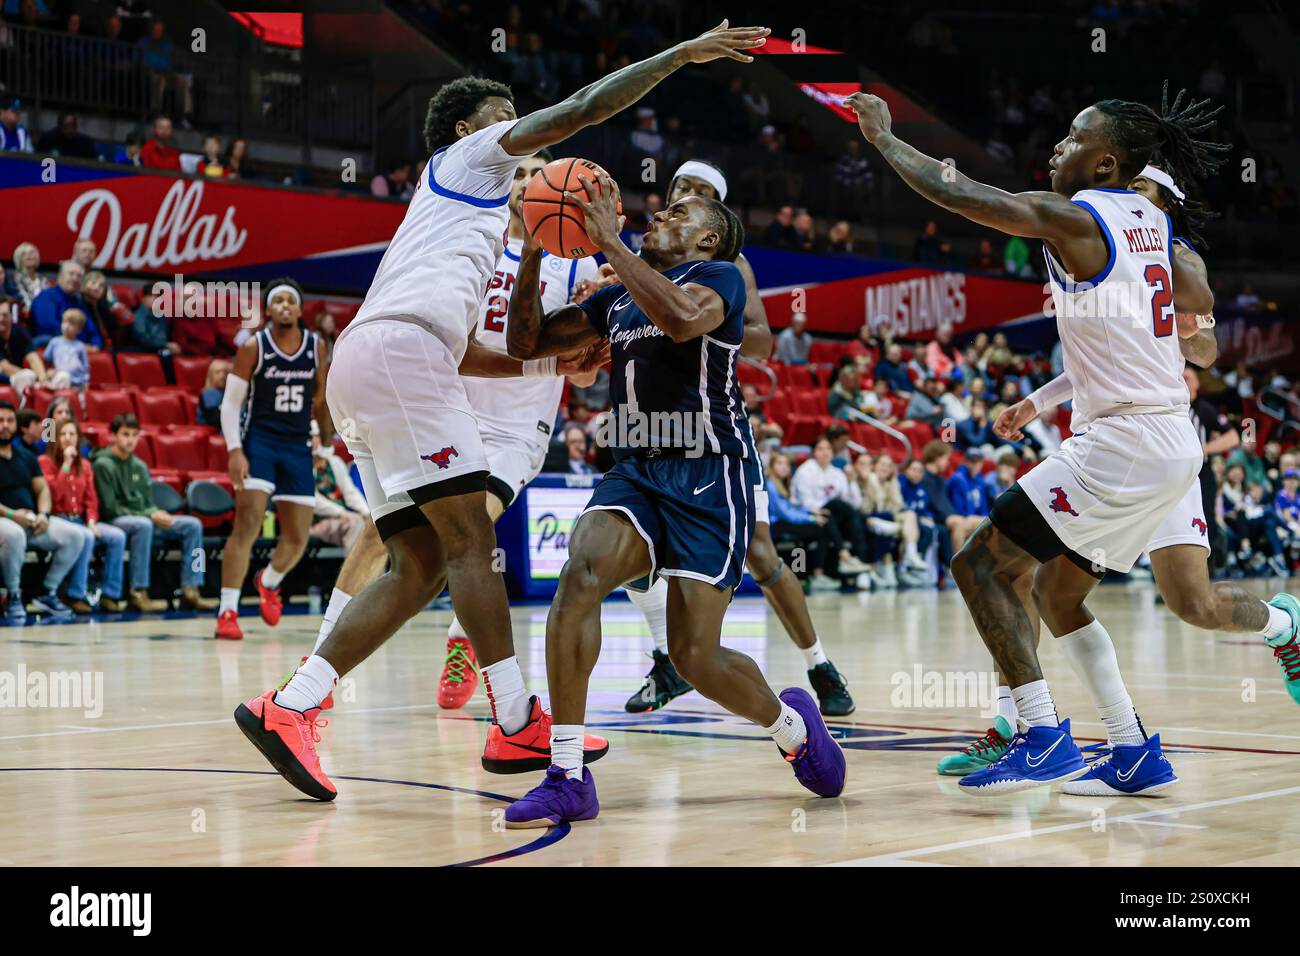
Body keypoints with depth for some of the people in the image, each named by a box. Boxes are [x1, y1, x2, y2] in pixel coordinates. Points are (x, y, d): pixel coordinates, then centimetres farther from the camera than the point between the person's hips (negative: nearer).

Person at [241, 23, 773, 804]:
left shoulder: (468, 201, 36)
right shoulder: (471, 155, 13)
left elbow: (460, 350, 35)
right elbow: (581, 110, 3)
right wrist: (681, 54, 7)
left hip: (365, 360, 9)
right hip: (399, 348, -9)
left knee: (422, 567, 3)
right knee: (469, 539, -10)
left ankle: (288, 708, -4)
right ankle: (519, 723, -10)